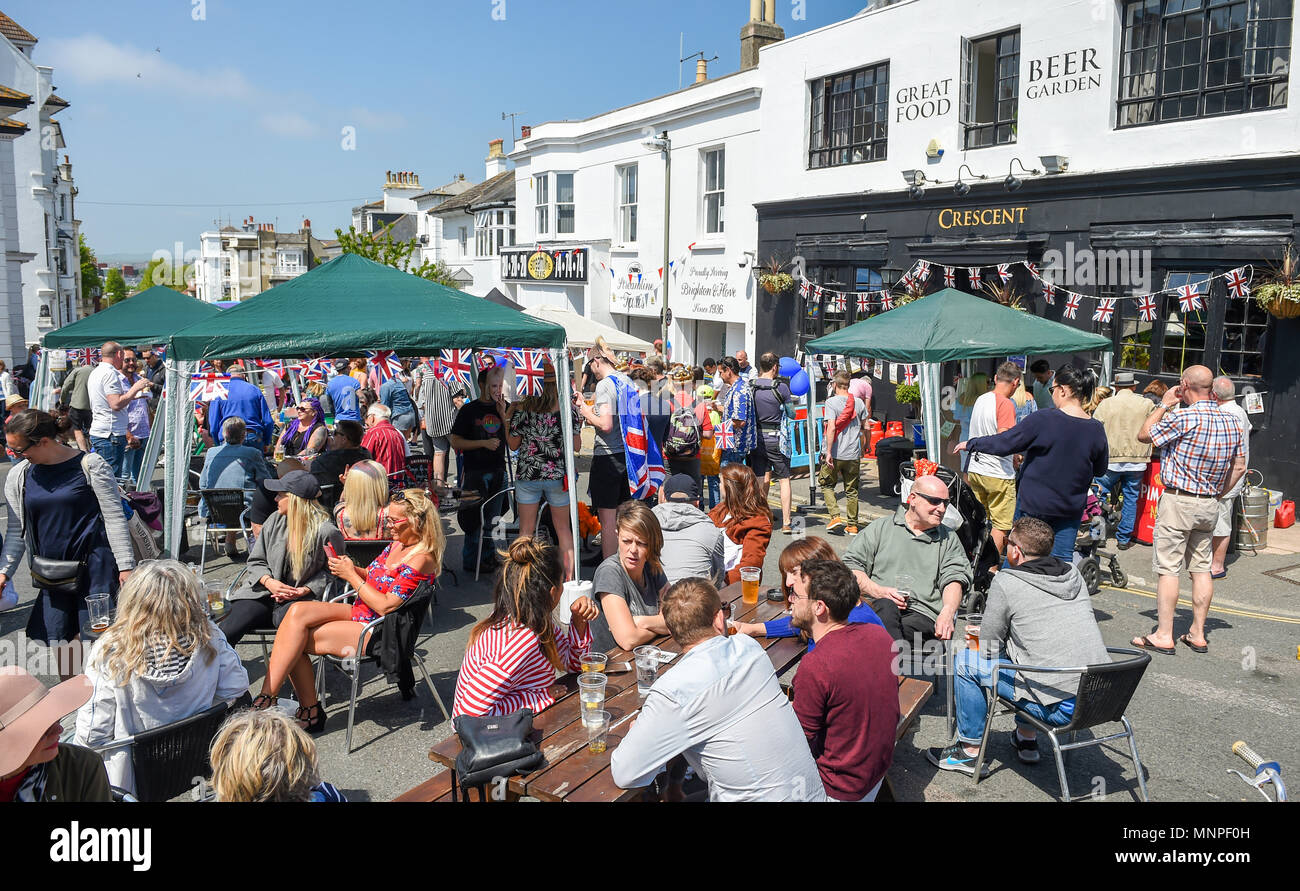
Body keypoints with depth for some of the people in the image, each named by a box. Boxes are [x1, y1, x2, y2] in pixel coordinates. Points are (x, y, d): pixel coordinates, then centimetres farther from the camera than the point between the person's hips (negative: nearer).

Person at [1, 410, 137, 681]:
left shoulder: (90, 465, -7)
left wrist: (125, 565, -9)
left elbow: (114, 517, -6)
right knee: (58, 640, 6)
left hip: (94, 566, -5)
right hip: (52, 574, 5)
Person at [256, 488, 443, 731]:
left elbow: (385, 606, -22)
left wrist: (351, 576, -13)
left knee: (295, 640, -14)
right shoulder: (397, 544, 8)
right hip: (361, 614, 9)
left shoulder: (421, 559, -19)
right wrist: (351, 568, -2)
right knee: (297, 611, -12)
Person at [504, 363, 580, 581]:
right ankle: (568, 577, 18)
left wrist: (507, 418, 11)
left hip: (527, 475, 0)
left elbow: (513, 445, 0)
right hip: (558, 476, 0)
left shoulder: (521, 407, -7)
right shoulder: (566, 409, -7)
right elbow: (577, 446, -4)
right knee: (562, 528, 14)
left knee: (526, 531, 9)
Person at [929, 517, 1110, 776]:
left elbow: (990, 650, -3)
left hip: (1060, 709, -7)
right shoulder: (1074, 575, 10)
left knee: (965, 660, 5)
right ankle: (1026, 737, 36)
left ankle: (970, 751, 17)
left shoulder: (1005, 582, -9)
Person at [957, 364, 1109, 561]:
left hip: (1034, 502, -3)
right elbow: (1100, 470, 8)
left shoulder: (1042, 420, -18)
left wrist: (971, 444, 0)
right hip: (1072, 506, 3)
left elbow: (1004, 443, -13)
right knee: (1063, 558, 9)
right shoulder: (1096, 429, -5)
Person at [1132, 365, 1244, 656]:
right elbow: (1239, 467, 13)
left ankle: (1163, 636, -1)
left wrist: (1164, 404, 3)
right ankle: (1197, 635, 17)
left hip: (1178, 501, -7)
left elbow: (1144, 435, -5)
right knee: (1201, 568, 12)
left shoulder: (1184, 417, -18)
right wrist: (1217, 495, 18)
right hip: (1209, 506, 7)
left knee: (1168, 568, -3)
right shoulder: (1231, 422, 6)